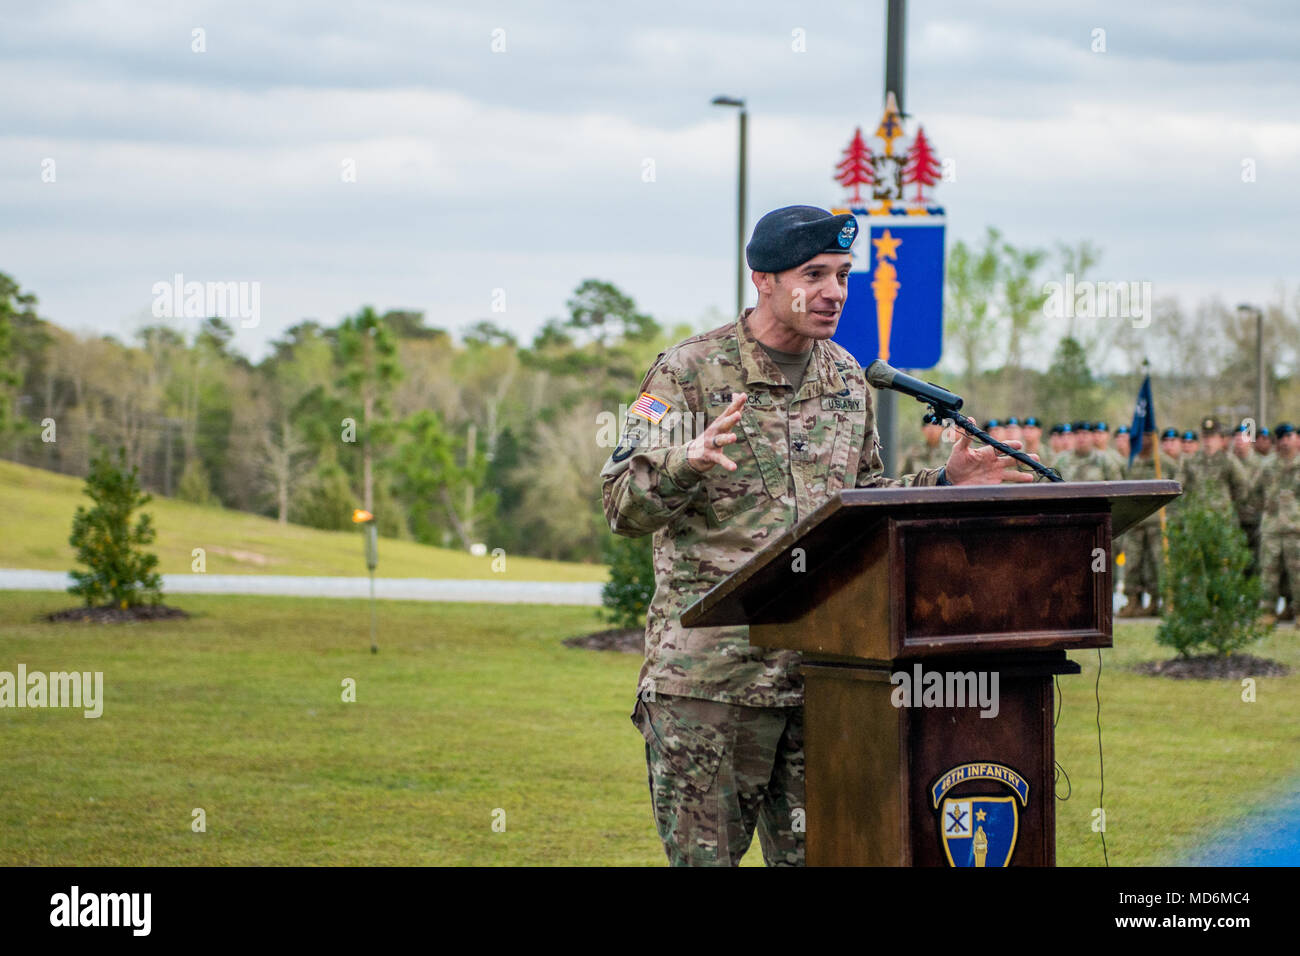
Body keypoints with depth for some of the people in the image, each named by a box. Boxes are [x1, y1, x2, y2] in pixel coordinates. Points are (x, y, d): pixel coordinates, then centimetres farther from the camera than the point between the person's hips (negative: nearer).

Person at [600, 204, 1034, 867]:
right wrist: (691, 460, -29)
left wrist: (942, 485, 10)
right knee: (703, 853, -3)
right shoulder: (690, 372, -5)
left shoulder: (847, 380, 14)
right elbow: (623, 505, -10)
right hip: (709, 672, -5)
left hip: (819, 669, 5)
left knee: (814, 851, 7)